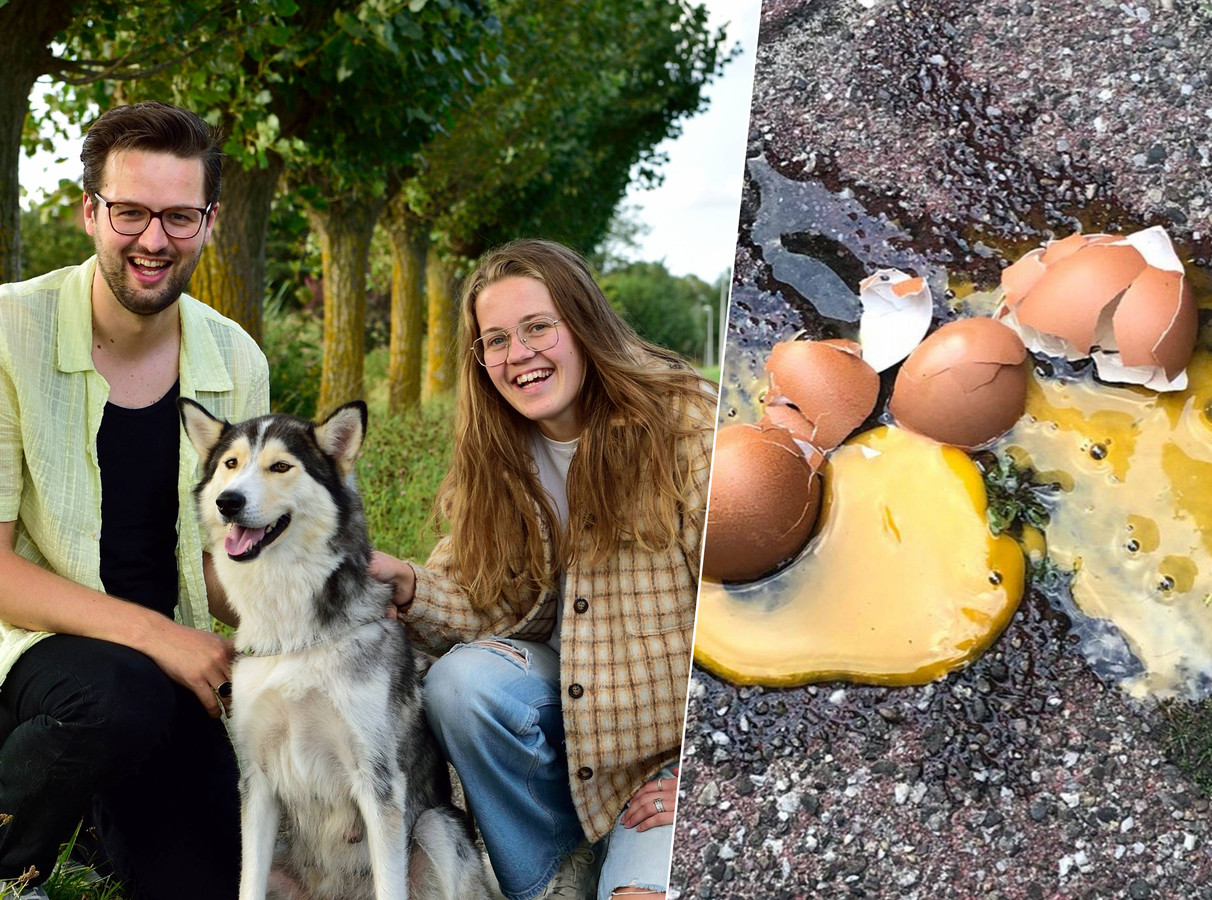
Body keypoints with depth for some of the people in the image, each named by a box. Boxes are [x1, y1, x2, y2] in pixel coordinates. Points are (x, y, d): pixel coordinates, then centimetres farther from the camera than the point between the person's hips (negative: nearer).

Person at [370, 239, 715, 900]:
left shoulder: (689, 424, -15)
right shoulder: (495, 461, 3)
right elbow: (491, 608, -3)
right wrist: (403, 583, -23)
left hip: (685, 734, -5)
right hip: (570, 698, 6)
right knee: (463, 680, -23)